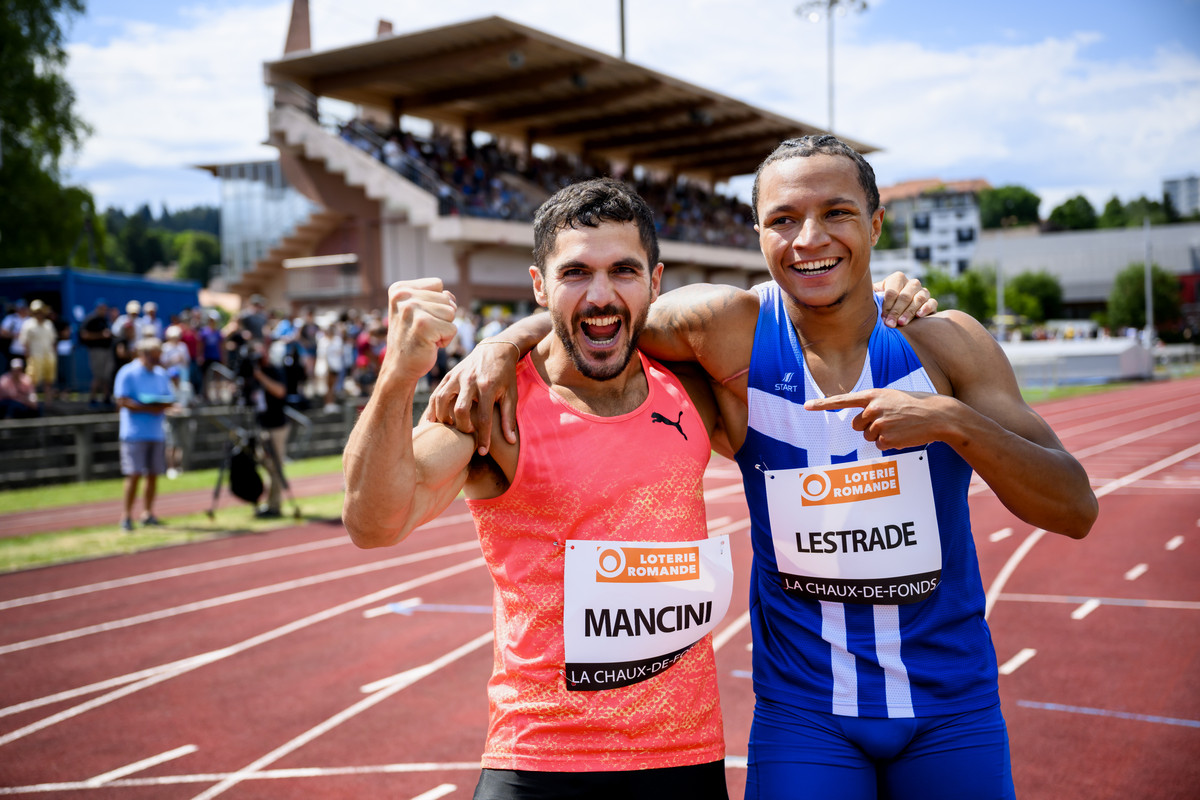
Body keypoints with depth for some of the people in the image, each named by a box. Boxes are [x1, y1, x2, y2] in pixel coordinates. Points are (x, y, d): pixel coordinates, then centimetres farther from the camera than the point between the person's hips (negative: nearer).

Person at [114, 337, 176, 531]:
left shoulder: (161, 374, 13)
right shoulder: (127, 373, -5)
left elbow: (170, 400, 12)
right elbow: (122, 401, -12)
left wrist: (161, 405, -11)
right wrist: (148, 408, -20)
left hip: (156, 433, 6)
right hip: (134, 433, -6)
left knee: (153, 474, 6)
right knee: (134, 474, -8)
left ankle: (148, 513, 16)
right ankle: (126, 516, -2)